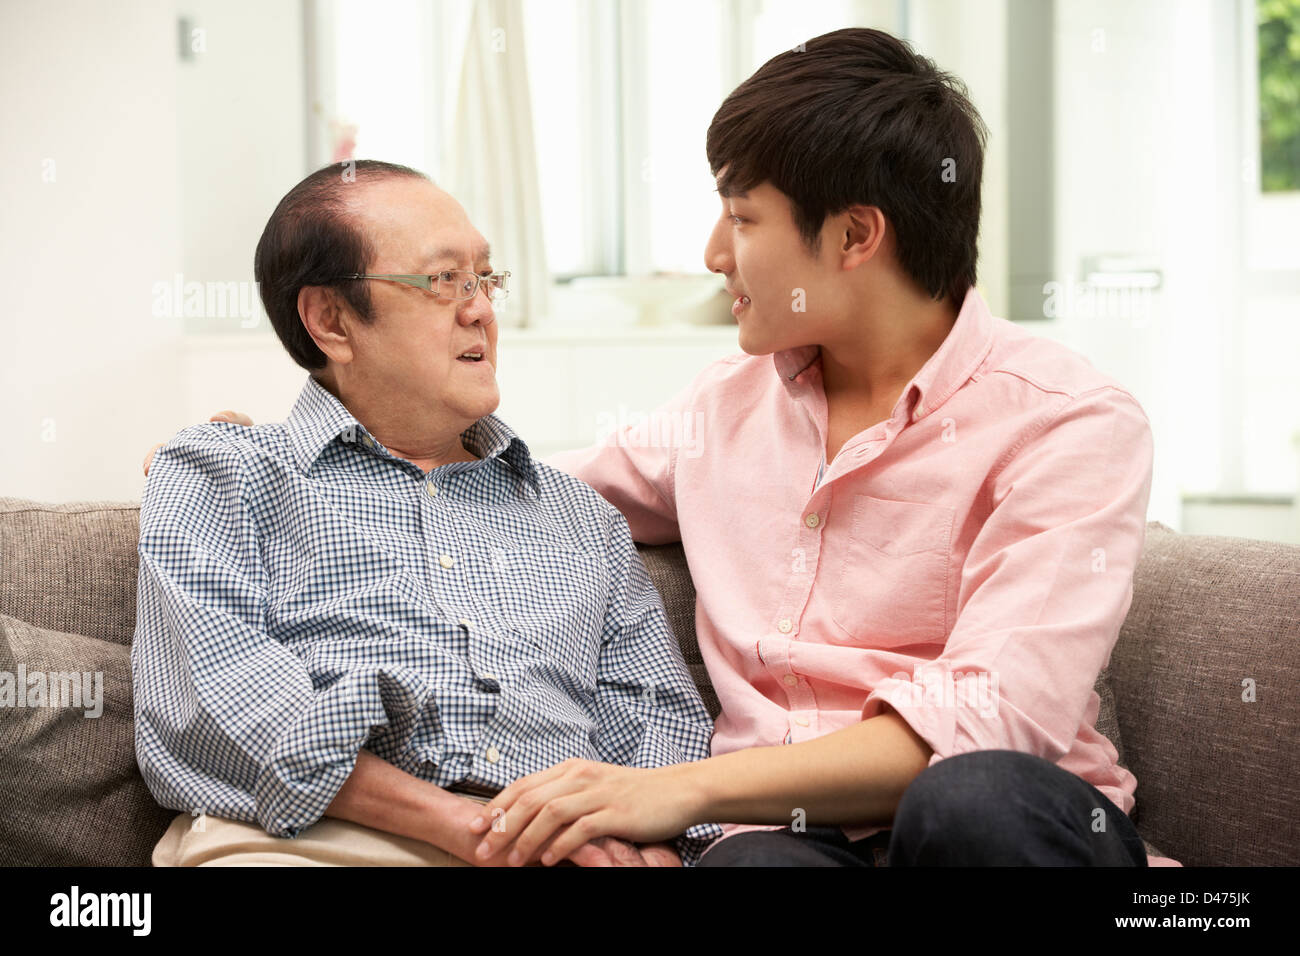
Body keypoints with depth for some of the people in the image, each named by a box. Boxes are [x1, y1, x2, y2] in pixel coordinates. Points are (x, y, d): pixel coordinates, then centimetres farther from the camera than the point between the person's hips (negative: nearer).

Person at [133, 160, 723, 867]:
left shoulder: (579, 517, 29)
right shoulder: (214, 472, 15)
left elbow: (660, 715, 22)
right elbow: (213, 696, -2)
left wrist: (650, 839, -4)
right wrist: (457, 821, -13)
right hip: (317, 839, -4)